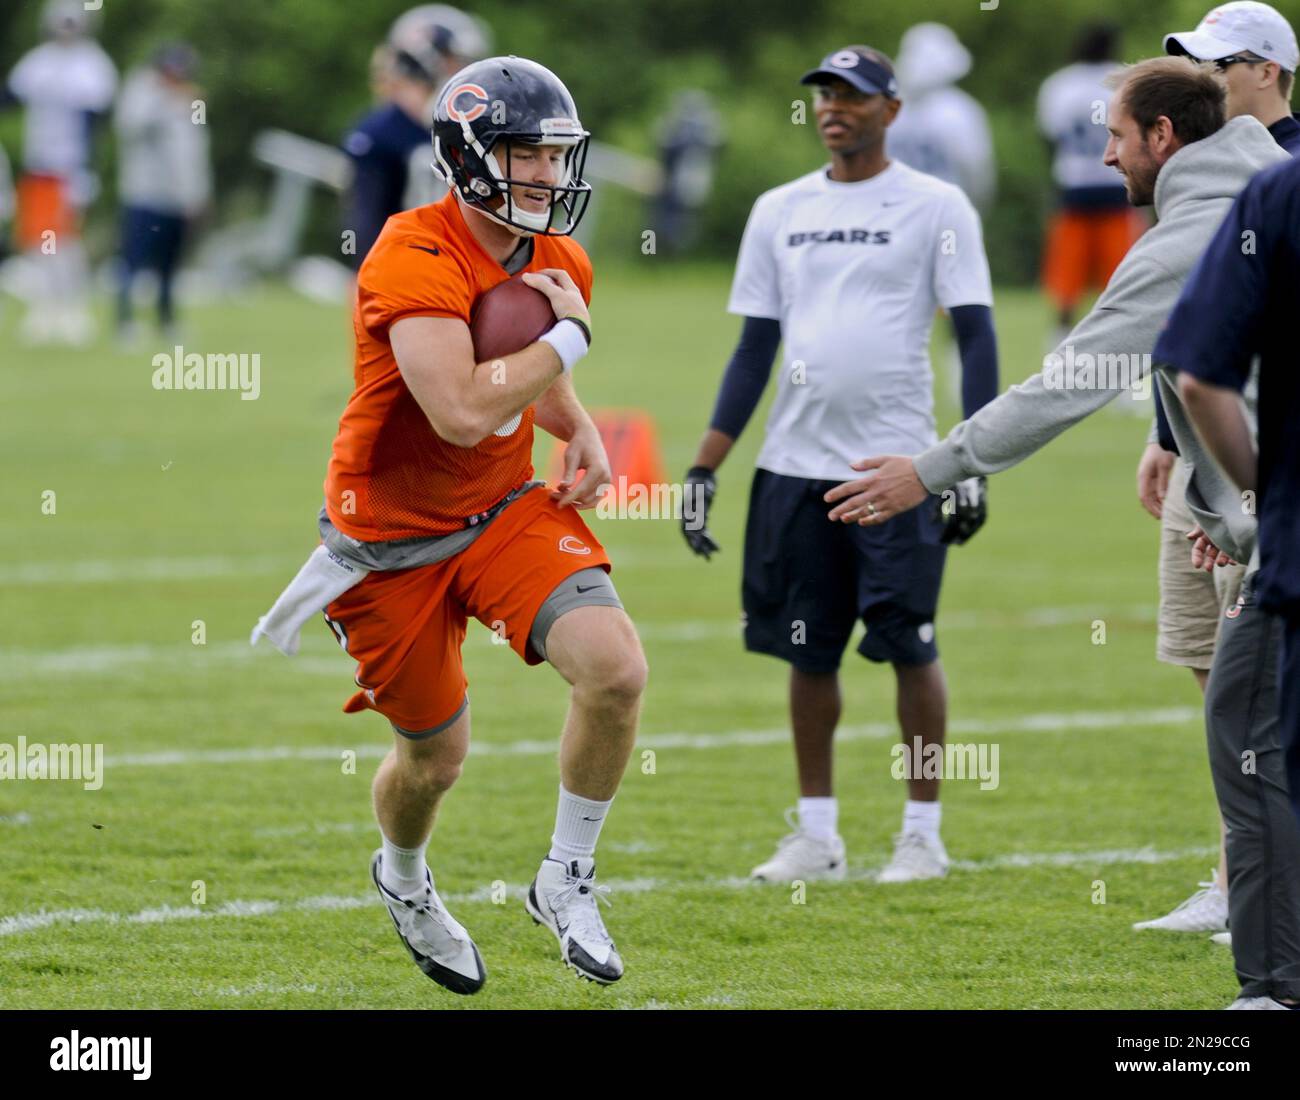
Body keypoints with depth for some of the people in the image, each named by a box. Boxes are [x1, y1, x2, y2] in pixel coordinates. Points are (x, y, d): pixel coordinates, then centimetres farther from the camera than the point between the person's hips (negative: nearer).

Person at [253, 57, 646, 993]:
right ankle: (404, 882, 46)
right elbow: (462, 412, -37)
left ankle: (567, 881, 3)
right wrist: (568, 337, -24)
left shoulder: (558, 264, 0)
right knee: (436, 756, 9)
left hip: (505, 512, 5)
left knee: (617, 672, -19)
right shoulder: (414, 259, -26)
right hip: (392, 542, -5)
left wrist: (583, 436, 0)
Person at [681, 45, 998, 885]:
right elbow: (755, 349, 14)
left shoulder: (934, 207, -1)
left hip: (897, 467, -4)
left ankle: (923, 835, 6)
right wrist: (706, 469, 8)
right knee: (808, 650, 7)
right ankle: (817, 833, 15)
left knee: (909, 645, -3)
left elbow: (976, 337, -4)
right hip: (796, 465, 4)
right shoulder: (781, 211, 12)